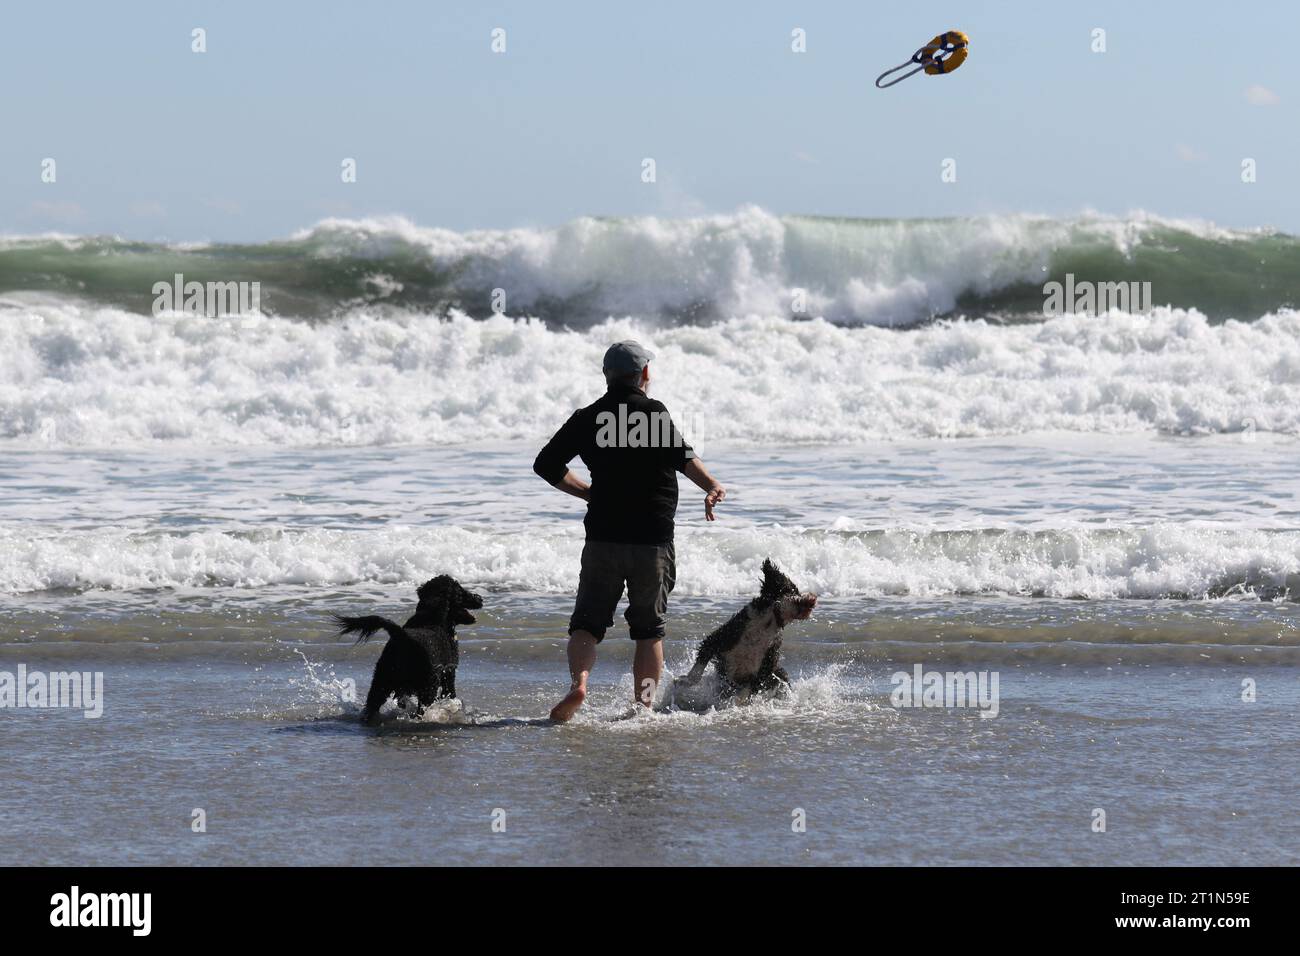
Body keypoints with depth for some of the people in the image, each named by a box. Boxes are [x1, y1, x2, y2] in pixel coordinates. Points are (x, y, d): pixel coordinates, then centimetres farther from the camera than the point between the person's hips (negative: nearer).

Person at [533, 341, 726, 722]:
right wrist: (712, 487, -36)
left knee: (588, 620, 7)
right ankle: (644, 705, 7)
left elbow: (547, 465, 10)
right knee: (649, 628, 11)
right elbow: (680, 454, -25)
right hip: (653, 539, -2)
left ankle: (578, 682, -19)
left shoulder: (587, 418, 7)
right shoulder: (651, 411, -7)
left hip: (602, 537, 2)